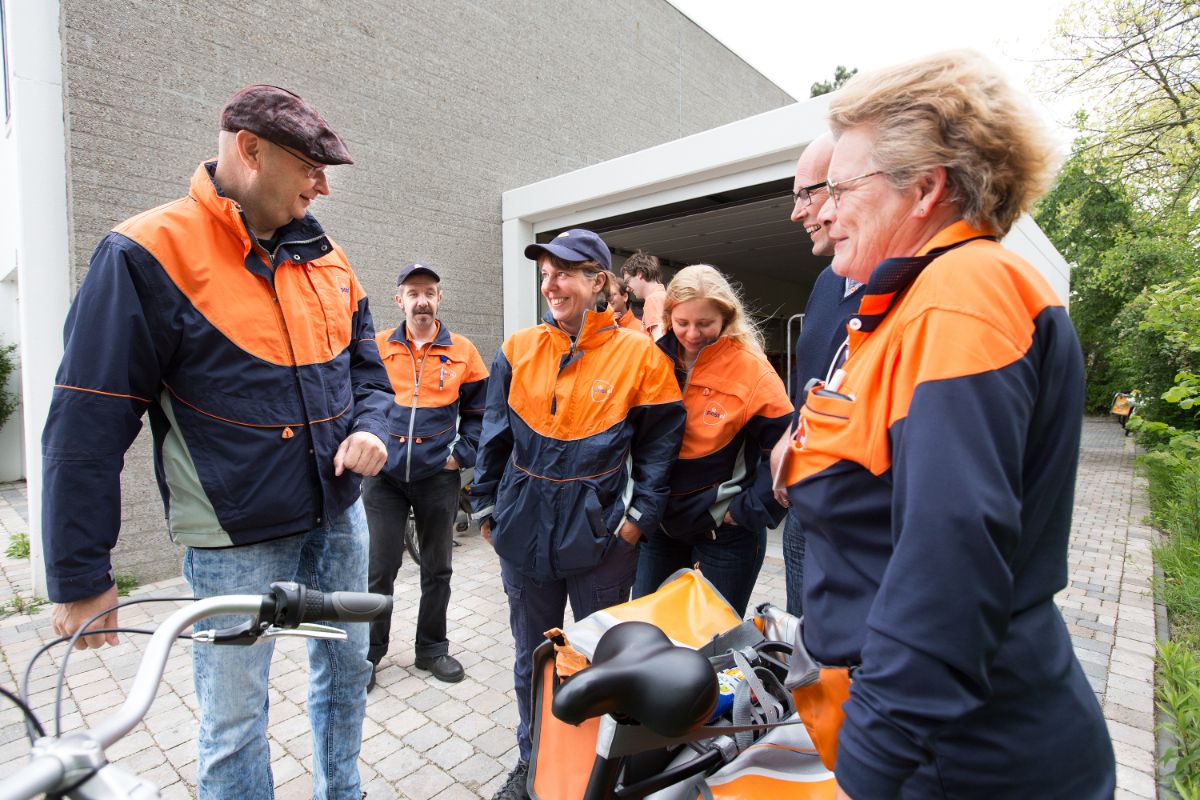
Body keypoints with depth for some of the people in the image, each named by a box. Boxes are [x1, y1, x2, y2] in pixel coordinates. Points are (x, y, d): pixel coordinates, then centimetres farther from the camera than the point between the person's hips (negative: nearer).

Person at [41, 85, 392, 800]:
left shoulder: (324, 258, 6)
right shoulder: (147, 255, -12)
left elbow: (364, 362, 14)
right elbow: (88, 426, -12)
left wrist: (370, 427, -7)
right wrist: (80, 576, -8)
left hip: (340, 513, 6)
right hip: (238, 538, -5)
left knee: (348, 671, 21)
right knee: (234, 726, 9)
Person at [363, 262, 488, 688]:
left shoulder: (463, 351, 1)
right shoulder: (377, 347, 1)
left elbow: (479, 411, 7)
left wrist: (462, 454, -2)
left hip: (439, 477, 1)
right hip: (384, 476, 0)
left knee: (437, 569, 13)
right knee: (379, 569, 6)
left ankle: (432, 647, 32)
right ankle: (369, 652, 28)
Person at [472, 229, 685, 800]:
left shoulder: (638, 354, -8)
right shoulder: (518, 350, 0)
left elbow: (660, 441, -3)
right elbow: (494, 435, 6)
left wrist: (639, 515, -9)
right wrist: (486, 508, 6)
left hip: (601, 535, -2)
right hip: (524, 531, 3)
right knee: (532, 656, 20)